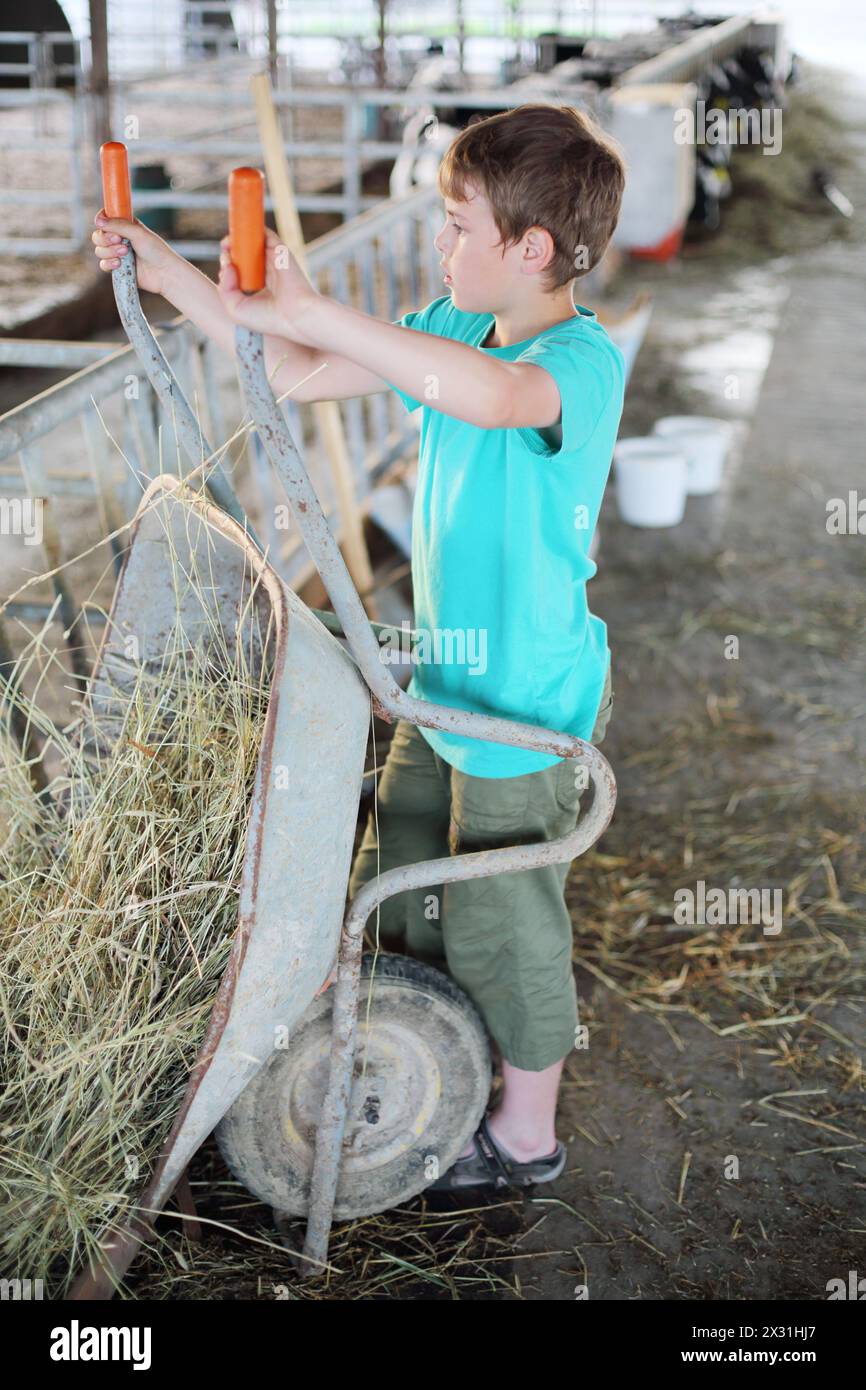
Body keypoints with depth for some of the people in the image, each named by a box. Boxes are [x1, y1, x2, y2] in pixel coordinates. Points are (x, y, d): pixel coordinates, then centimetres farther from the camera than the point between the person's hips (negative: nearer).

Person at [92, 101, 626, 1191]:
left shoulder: (585, 359, -25)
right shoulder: (453, 328, 1)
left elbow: (493, 394, -49)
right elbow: (300, 376, 6)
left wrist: (309, 312, -48)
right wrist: (170, 275, 0)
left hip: (528, 703, -9)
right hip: (447, 680, 9)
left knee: (500, 924, 8)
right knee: (399, 888, 23)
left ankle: (526, 1134, 33)